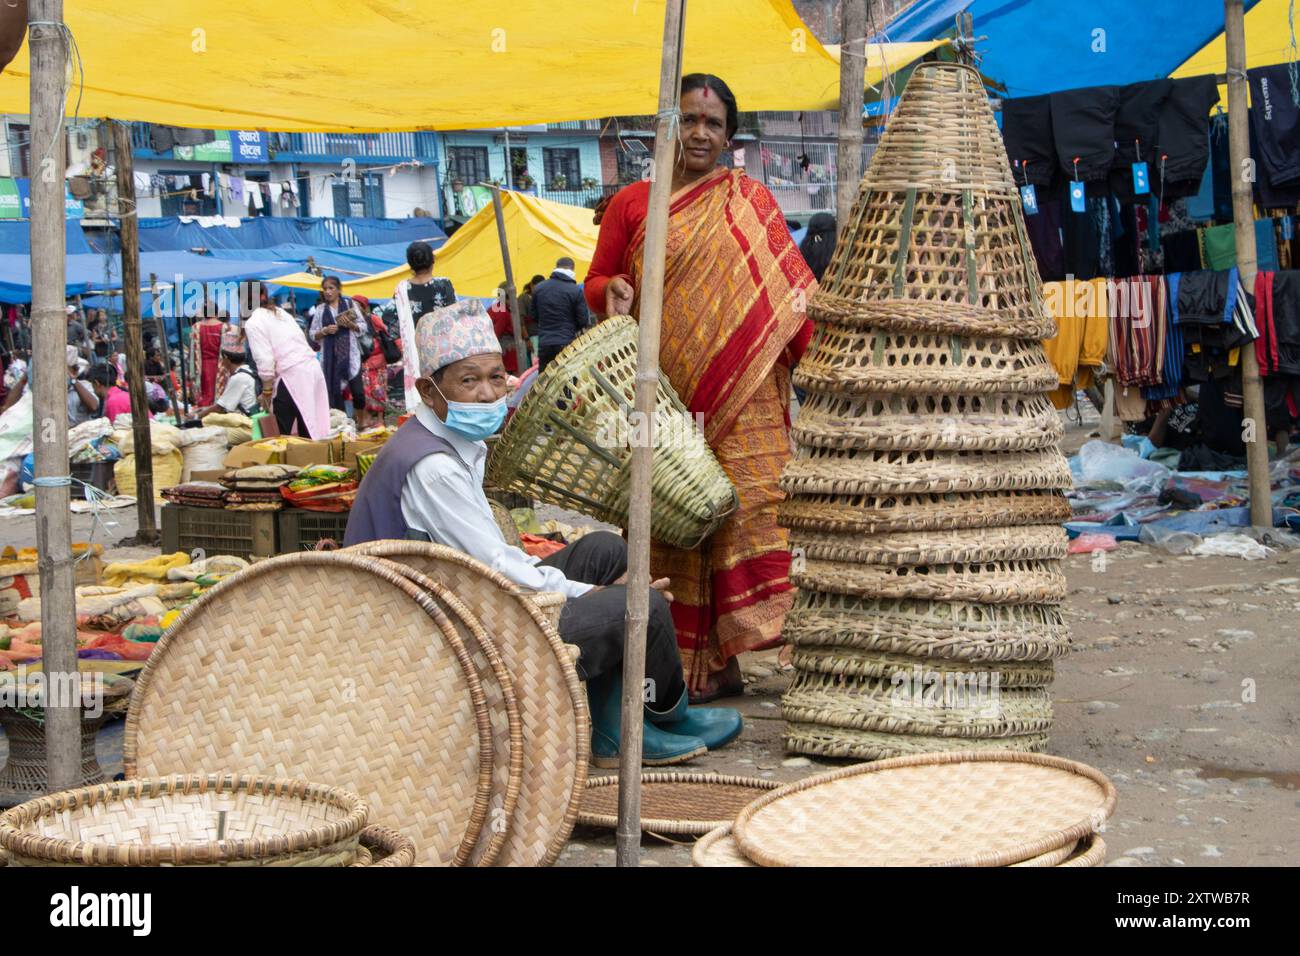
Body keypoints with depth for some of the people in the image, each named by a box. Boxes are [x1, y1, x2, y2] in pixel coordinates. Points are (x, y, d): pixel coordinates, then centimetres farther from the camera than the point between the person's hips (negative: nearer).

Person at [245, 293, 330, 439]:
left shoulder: (253, 323, -3)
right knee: (308, 433, 11)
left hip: (292, 376, -8)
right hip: (313, 370, 8)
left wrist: (266, 392, 0)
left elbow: (265, 361, -11)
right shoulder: (280, 312, 21)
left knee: (280, 434, 1)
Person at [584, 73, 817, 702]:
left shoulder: (749, 204, 9)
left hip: (743, 391, -1)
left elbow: (787, 287, 4)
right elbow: (596, 281, 16)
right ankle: (706, 667, 6)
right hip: (667, 394, 1)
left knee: (748, 504, -8)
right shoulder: (631, 204, 11)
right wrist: (613, 289, -8)